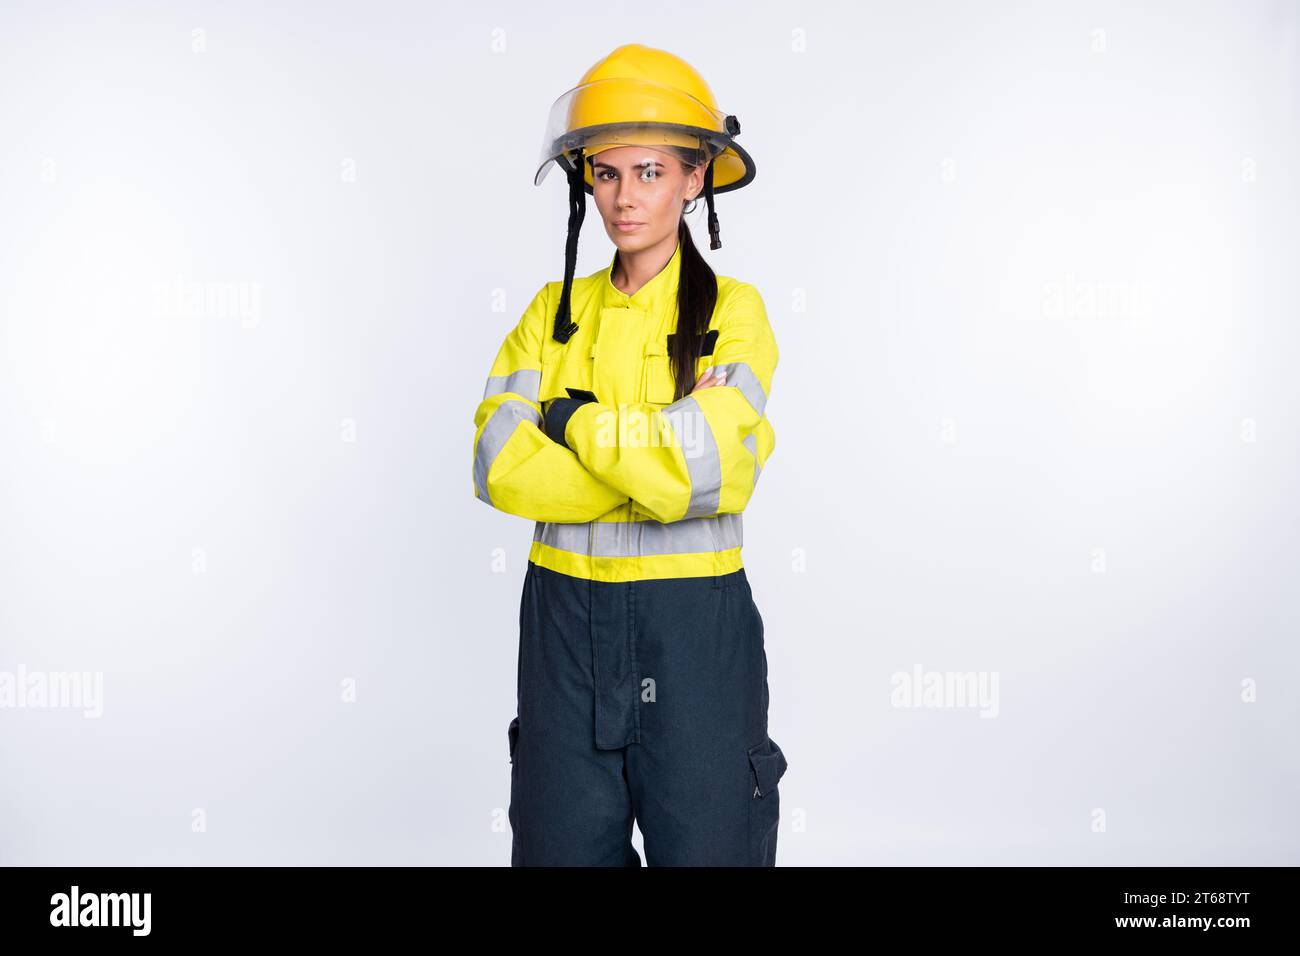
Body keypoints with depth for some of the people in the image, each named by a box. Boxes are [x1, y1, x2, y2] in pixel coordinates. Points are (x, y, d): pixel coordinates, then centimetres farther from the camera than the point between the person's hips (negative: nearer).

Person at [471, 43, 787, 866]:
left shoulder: (732, 310, -4)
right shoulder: (554, 312, 5)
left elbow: (710, 472, -19)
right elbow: (499, 467, -9)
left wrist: (574, 418, -9)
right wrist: (663, 457, -15)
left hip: (694, 627, -3)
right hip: (565, 620, 3)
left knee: (703, 843, 8)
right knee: (565, 844, 13)